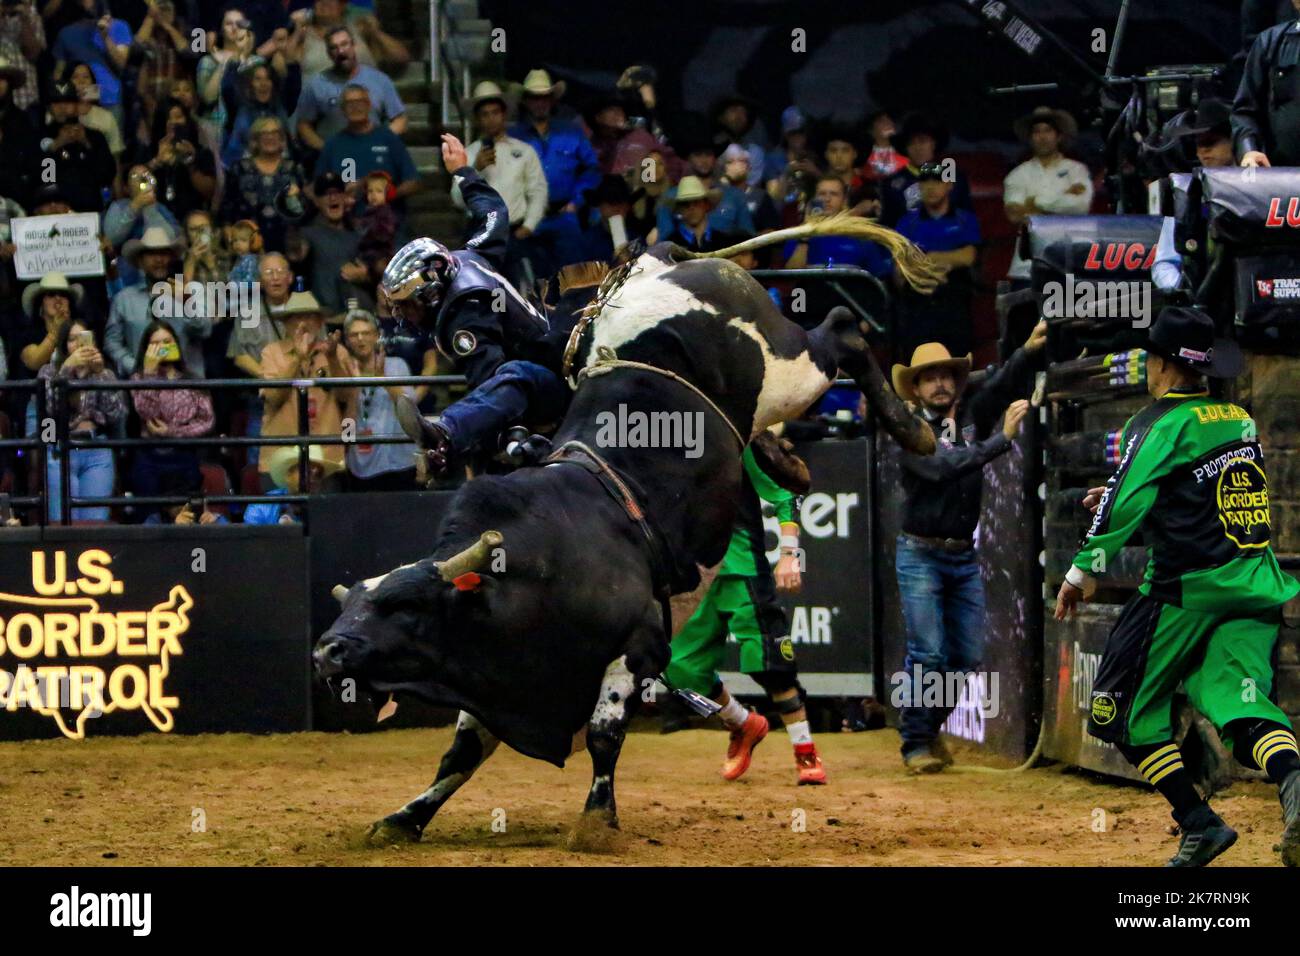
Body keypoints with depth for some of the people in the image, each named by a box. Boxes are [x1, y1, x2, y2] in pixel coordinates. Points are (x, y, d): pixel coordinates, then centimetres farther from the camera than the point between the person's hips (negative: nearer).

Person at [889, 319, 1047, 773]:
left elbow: (1002, 383, -9)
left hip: (964, 557, 5)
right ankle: (915, 742, -1)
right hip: (920, 556, -5)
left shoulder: (971, 415, 6)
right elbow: (943, 466, -22)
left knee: (968, 655, 5)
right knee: (928, 653, -10)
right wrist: (1002, 438, -26)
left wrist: (1028, 350, -29)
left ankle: (931, 727, 24)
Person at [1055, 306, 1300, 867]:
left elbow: (1127, 502, -15)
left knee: (1130, 708, 9)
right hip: (1255, 586, 6)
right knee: (1241, 701, -8)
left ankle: (1198, 822, -2)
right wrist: (1117, 500, 32)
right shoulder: (1238, 420, 17)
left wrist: (1085, 569, -8)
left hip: (1186, 589, -6)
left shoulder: (1160, 423, -5)